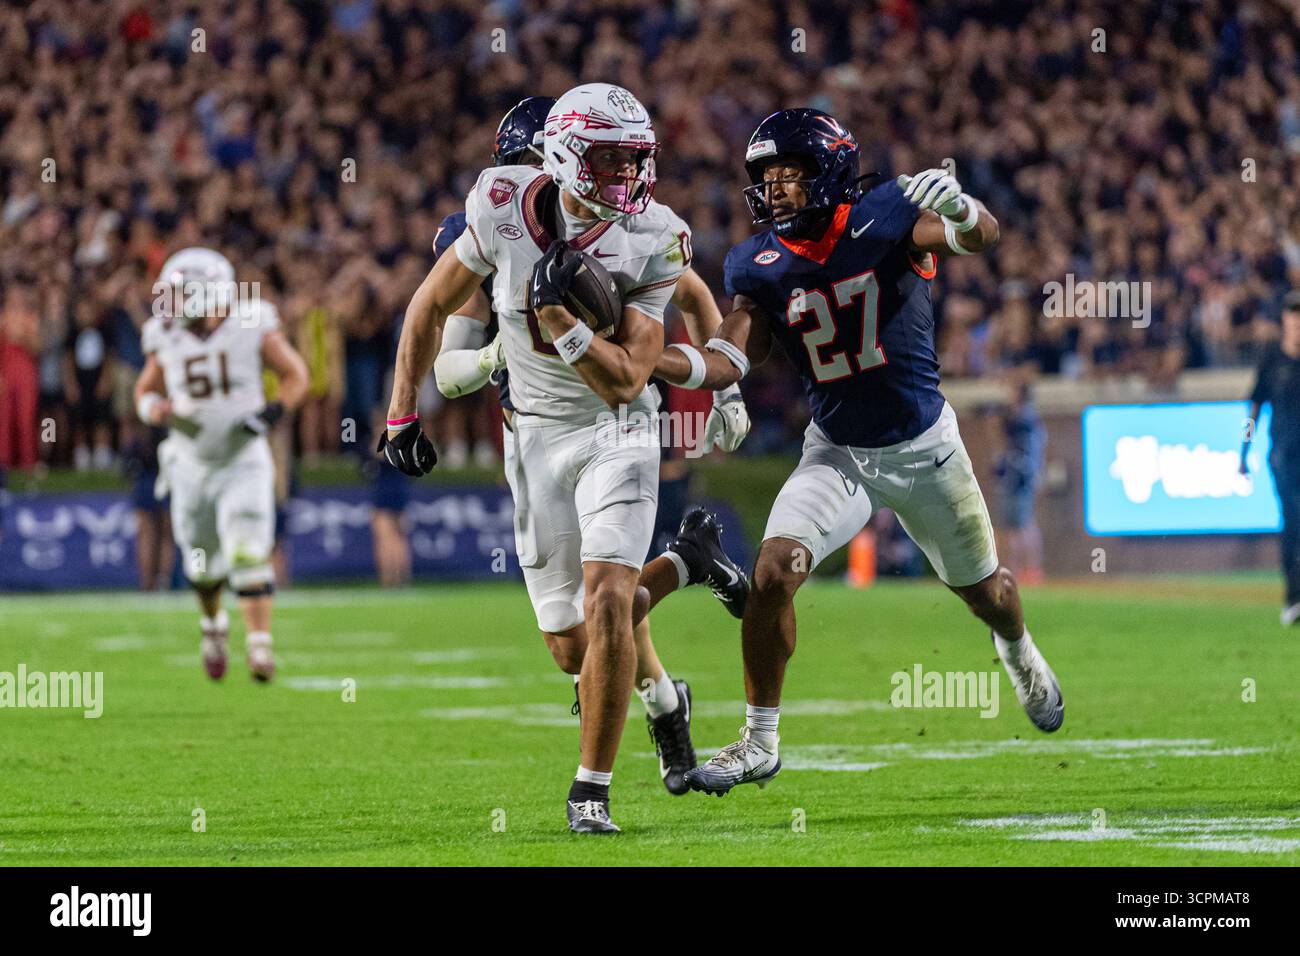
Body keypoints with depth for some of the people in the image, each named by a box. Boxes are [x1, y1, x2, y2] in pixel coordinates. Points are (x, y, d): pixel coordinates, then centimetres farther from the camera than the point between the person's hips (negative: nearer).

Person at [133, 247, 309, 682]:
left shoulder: (252, 329, -12)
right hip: (191, 463, 3)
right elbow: (146, 393, 10)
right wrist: (161, 412, -13)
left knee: (247, 553, -18)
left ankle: (260, 644, -15)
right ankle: (213, 623, 42)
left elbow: (295, 376, 0)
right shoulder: (167, 340, -5)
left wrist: (274, 411, -17)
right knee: (202, 564, 13)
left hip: (243, 461, -3)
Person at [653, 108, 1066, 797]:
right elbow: (726, 363, -14)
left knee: (982, 589, 17)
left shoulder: (884, 219, -18)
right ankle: (758, 744, -8)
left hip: (923, 448, -1)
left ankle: (1019, 652, 56)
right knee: (773, 573, -20)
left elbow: (982, 239, -30)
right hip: (837, 453, 1)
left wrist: (958, 206, -53)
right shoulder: (760, 266, -9)